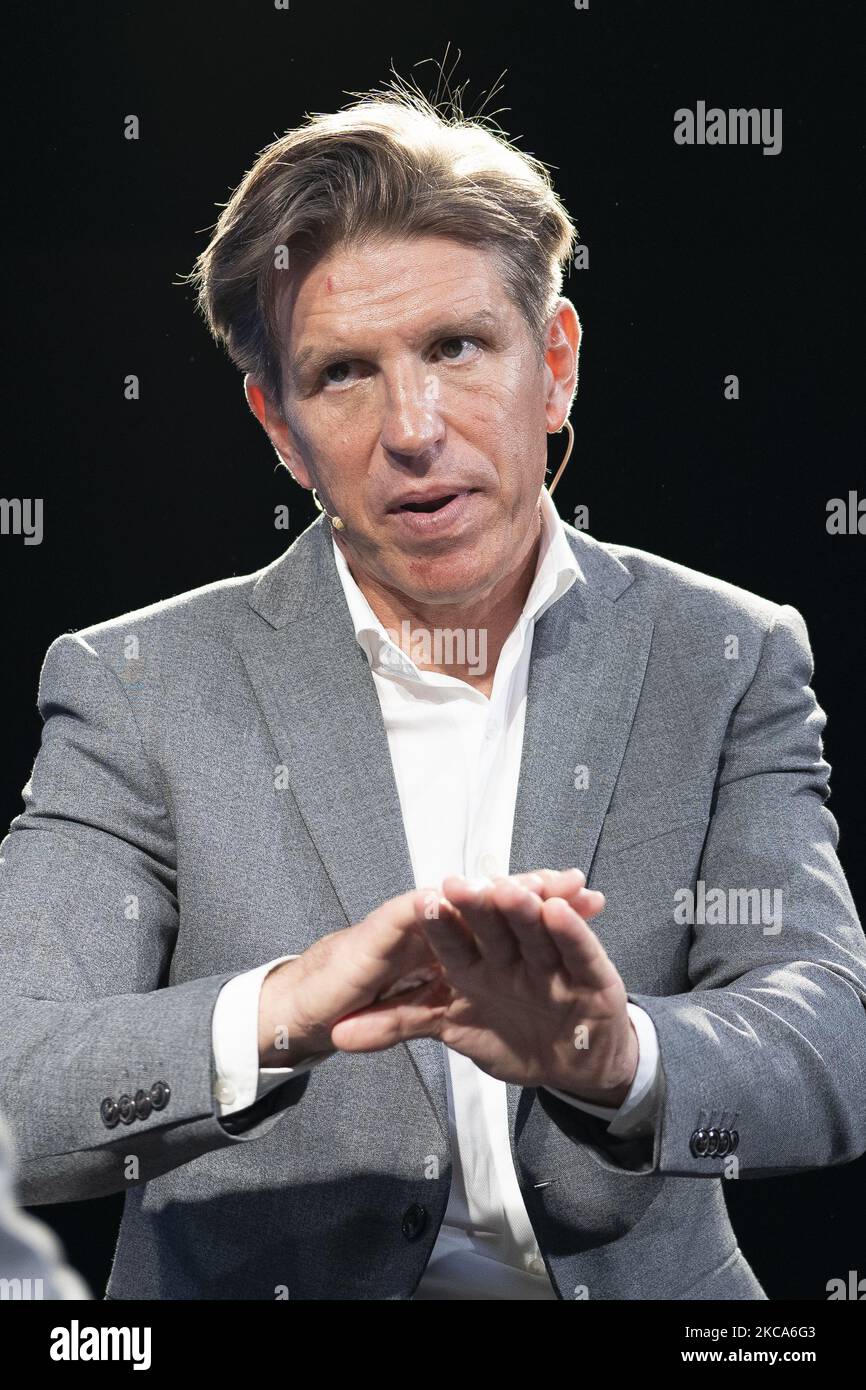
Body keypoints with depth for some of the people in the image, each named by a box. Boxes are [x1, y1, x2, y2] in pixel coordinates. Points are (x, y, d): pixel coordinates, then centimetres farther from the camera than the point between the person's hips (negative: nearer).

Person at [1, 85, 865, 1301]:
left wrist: (615, 1056, -28)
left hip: (641, 1286, 0)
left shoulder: (730, 664, 2)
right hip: (251, 1287, 0)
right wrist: (277, 1013, -27)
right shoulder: (139, 692, -1)